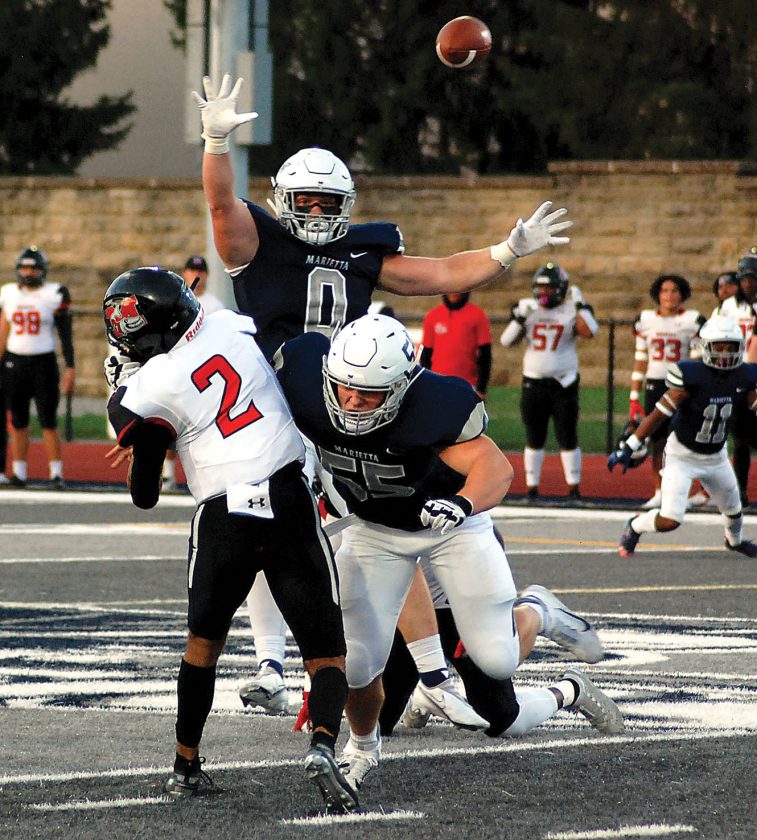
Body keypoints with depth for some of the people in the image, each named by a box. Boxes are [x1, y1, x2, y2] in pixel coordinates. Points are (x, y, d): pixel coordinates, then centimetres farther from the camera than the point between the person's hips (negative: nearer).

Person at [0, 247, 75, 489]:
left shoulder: (54, 295, -4)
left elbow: (66, 335, -3)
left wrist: (70, 368, -8)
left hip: (43, 362, -4)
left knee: (48, 422, -6)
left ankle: (57, 475, -2)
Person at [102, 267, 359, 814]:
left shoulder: (146, 393, -6)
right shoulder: (234, 326, 2)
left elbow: (145, 496, 6)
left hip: (222, 520, -1)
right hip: (290, 502, 1)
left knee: (204, 643, 24)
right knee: (327, 654, 5)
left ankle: (186, 766, 29)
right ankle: (323, 745, -21)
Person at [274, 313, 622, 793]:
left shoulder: (432, 407, -38)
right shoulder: (308, 387, -27)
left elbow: (496, 468, -39)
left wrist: (461, 504, -57)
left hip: (451, 524, -3)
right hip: (375, 530, 3)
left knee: (497, 661, -4)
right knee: (356, 662, -9)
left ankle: (534, 614, 33)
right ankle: (363, 746, 24)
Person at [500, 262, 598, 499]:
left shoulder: (570, 312, -2)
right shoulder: (528, 309, 5)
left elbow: (589, 332, -20)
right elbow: (507, 341, -1)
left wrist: (580, 306, -18)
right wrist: (519, 319, -14)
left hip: (563, 384, -2)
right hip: (533, 383, 3)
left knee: (568, 439, 0)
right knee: (534, 439, 7)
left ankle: (573, 486, 8)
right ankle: (532, 486, 13)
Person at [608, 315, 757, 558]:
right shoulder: (691, 377, -26)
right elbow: (658, 415, -21)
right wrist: (628, 448, -20)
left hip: (716, 456, 5)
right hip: (682, 455, -5)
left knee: (733, 510, 21)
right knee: (670, 520, -14)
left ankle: (734, 540, 56)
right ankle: (635, 527, 18)